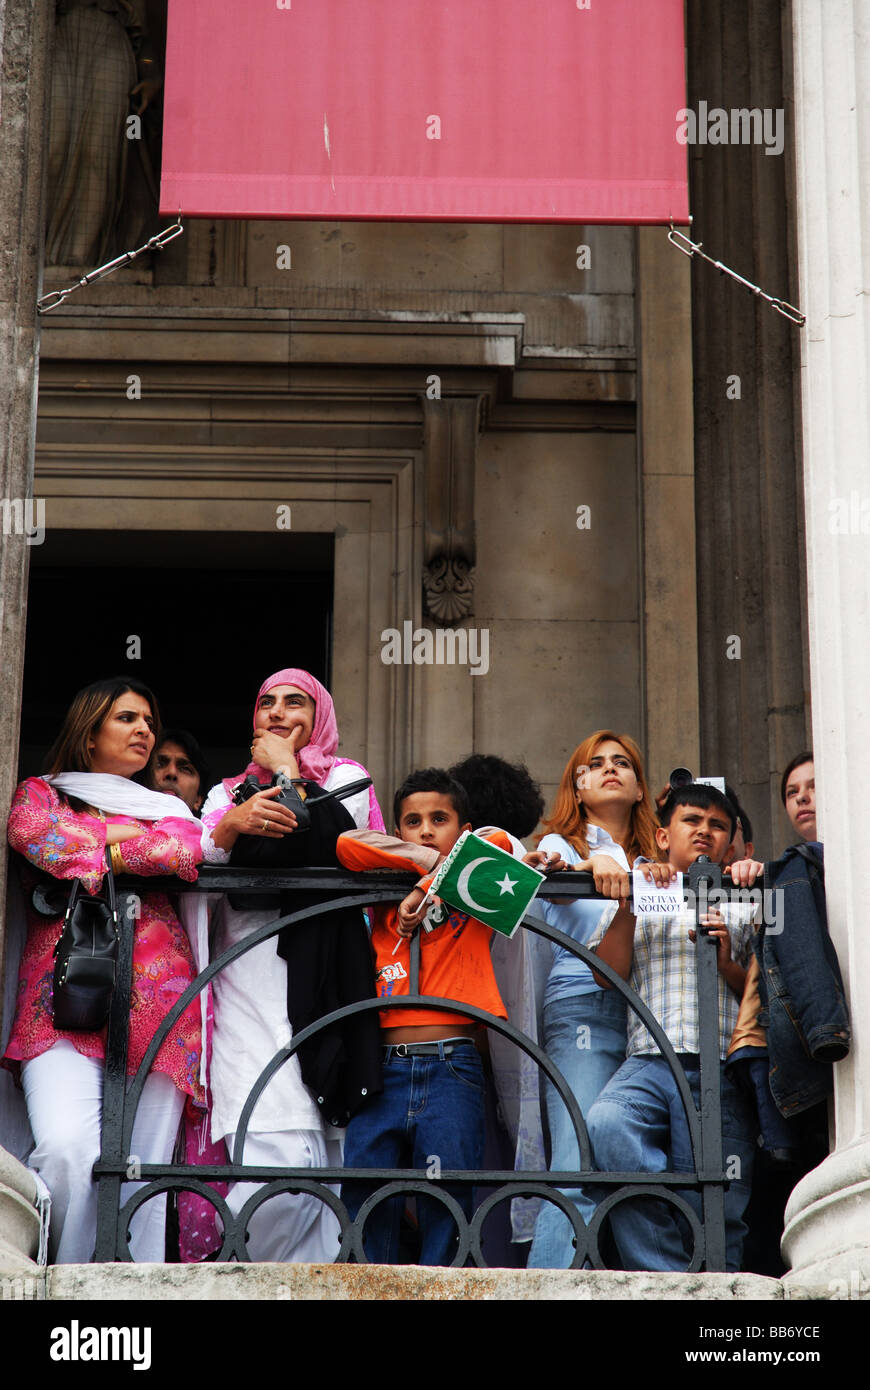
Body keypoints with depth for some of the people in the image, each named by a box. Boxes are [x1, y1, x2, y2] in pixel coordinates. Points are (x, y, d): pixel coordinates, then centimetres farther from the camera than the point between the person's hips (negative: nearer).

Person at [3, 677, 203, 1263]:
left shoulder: (166, 808, 27)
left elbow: (189, 851, 6)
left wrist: (96, 854, 1)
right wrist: (114, 833, 0)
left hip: (156, 1000, 3)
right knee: (65, 1147, -24)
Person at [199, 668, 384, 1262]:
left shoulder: (345, 777, 18)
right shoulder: (228, 792, 24)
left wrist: (287, 769, 6)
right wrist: (231, 826, -14)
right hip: (251, 989, 1)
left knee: (322, 1162, -9)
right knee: (274, 1168, -18)